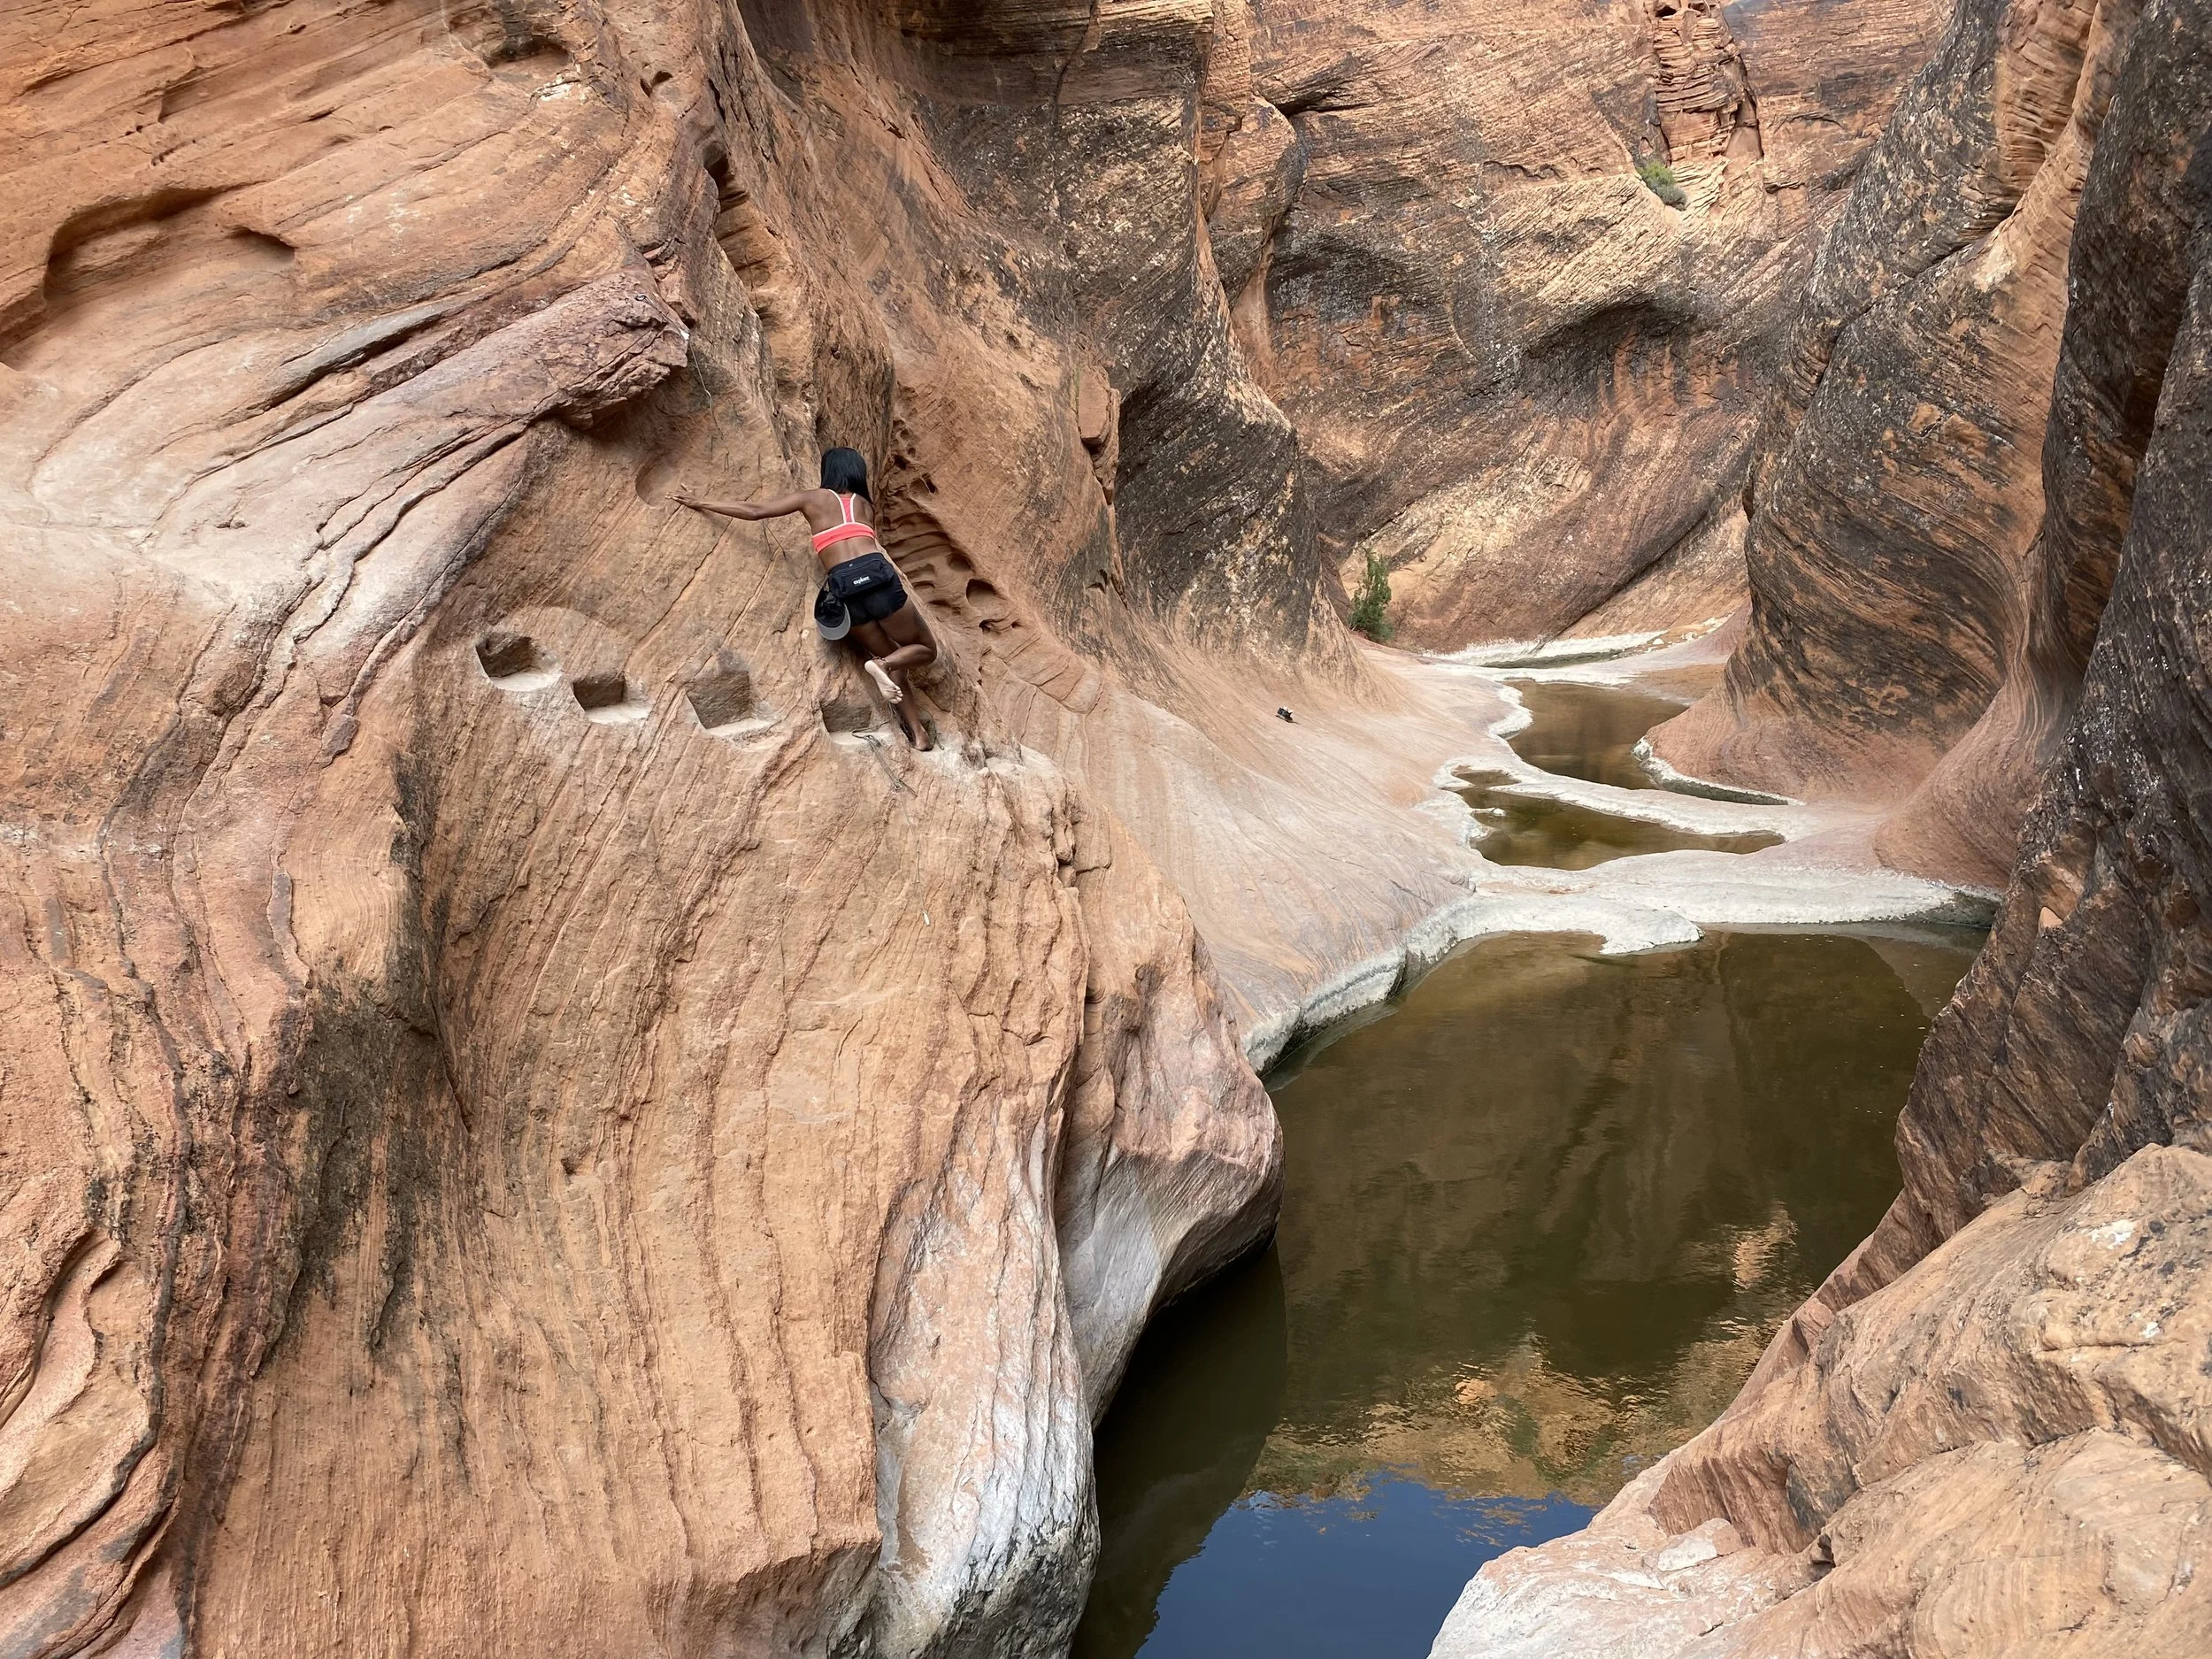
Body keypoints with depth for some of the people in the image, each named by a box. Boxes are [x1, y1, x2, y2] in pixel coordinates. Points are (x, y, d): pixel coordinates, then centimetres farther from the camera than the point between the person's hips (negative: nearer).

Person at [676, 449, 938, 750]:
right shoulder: (865, 505, 24)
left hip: (843, 590, 1)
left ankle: (917, 733, 2)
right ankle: (882, 665, -15)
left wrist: (702, 503, 22)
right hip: (878, 577, -1)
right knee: (925, 650, 16)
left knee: (892, 660, 19)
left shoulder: (812, 498, 19)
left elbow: (755, 510, 15)